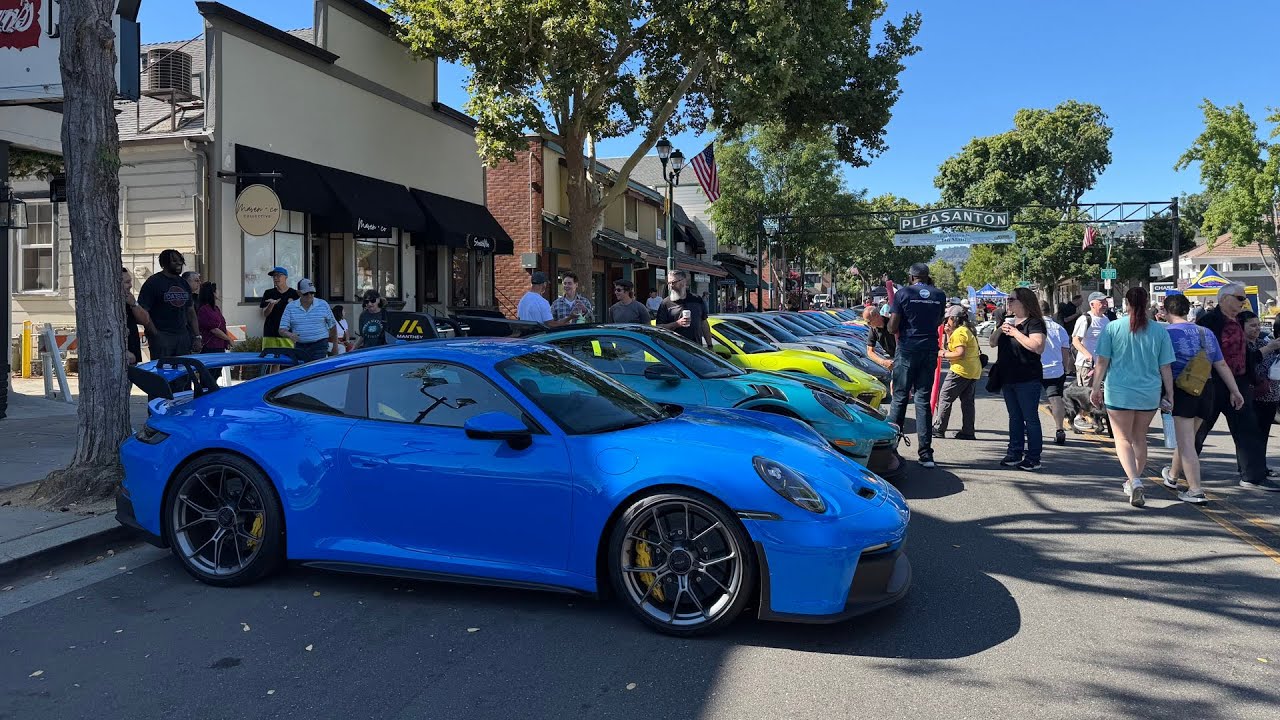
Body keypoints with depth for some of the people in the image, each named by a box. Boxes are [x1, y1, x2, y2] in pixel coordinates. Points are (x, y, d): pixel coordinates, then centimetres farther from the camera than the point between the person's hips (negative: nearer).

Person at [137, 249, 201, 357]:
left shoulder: (184, 284, 17)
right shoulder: (153, 282, -2)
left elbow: (191, 311, 20)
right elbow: (143, 311, -7)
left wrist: (197, 337, 12)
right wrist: (155, 334, -14)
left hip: (183, 335, 6)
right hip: (161, 336, -6)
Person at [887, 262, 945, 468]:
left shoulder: (903, 294, -5)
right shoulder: (939, 296, 6)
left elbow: (892, 327, -6)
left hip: (907, 349, -3)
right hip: (930, 350, 3)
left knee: (899, 397, 5)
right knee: (924, 400, 6)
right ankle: (926, 454, 4)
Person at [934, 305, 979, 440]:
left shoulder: (959, 332, -13)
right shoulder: (968, 330, 18)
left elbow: (960, 353, -22)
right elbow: (952, 348, 19)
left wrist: (944, 354, -12)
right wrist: (949, 334, 12)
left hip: (961, 370, -10)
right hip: (974, 371, 10)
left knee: (945, 397, -2)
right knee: (967, 401, 10)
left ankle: (939, 429, -1)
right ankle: (967, 432, 11)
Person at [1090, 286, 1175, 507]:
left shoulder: (1113, 328, -6)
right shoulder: (1160, 331, -1)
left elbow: (1102, 361, -5)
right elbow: (1166, 367, 2)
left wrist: (1096, 389, 4)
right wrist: (1170, 395, 10)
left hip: (1119, 393, -3)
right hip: (1150, 394, 3)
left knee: (1123, 438, 3)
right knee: (1139, 437, 19)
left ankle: (1135, 482, -16)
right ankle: (1135, 481, 30)